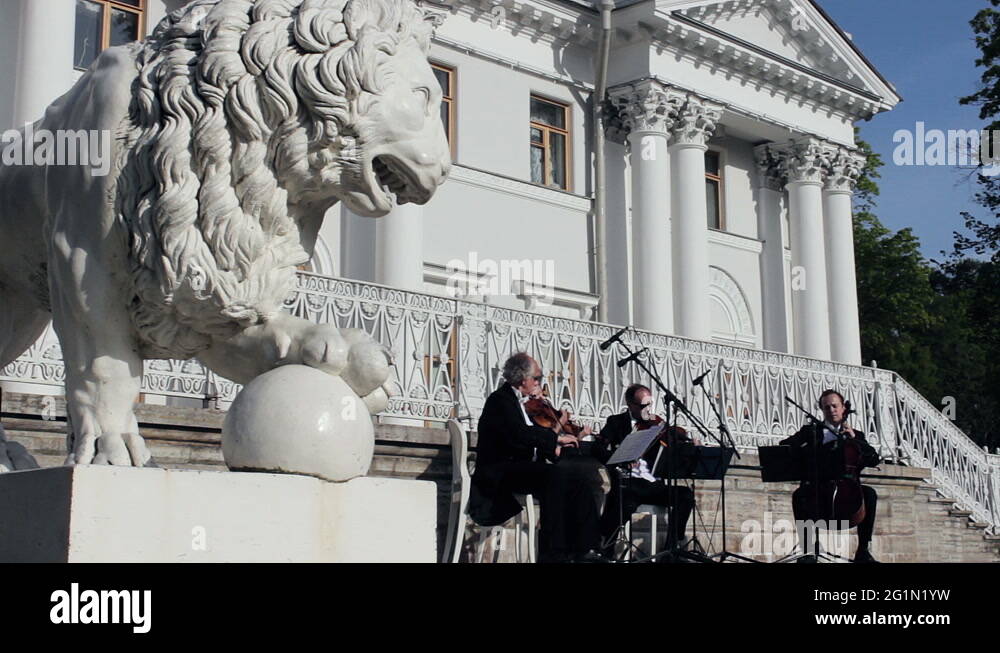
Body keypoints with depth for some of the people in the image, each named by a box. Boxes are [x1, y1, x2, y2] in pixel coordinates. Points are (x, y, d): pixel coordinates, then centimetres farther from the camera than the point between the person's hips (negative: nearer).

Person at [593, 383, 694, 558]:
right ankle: (606, 550, -12)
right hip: (629, 483, -4)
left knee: (686, 494, -21)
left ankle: (671, 548, -13)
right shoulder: (616, 422, 9)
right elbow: (598, 448, -4)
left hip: (654, 484, 4)